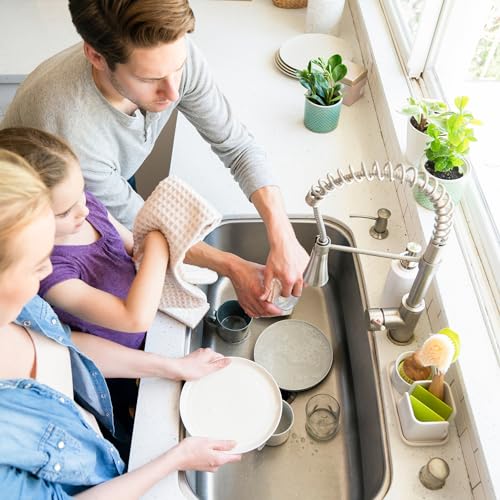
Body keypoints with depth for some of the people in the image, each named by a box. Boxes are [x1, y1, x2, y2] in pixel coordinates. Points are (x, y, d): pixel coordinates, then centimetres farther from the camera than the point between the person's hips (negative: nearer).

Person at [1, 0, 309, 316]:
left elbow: (237, 145, -23)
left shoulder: (174, 55, -32)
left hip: (115, 178, 4)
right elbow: (135, 221, -30)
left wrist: (283, 237, -35)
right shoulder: (68, 130, -45)